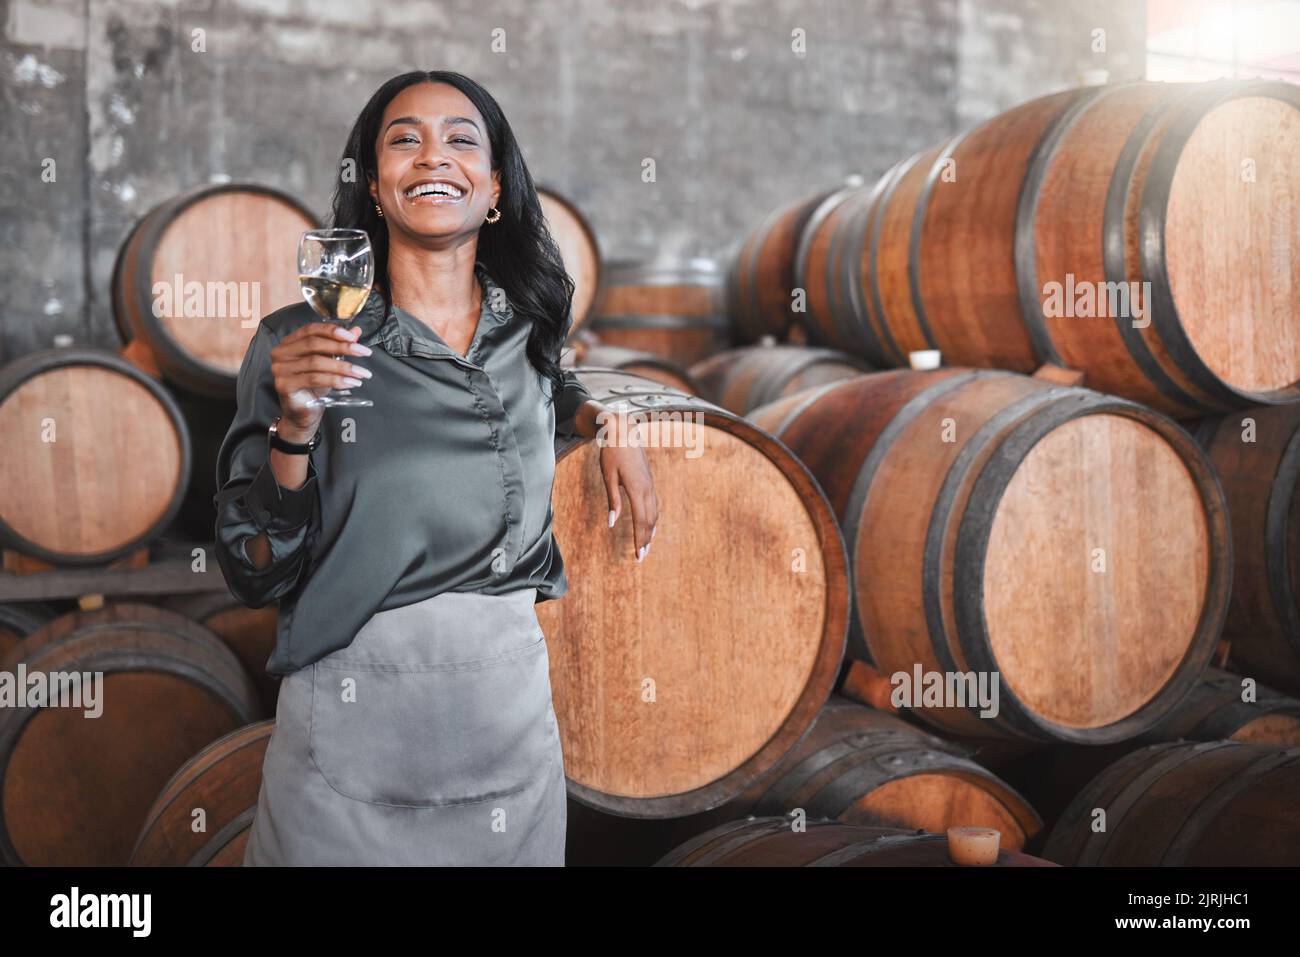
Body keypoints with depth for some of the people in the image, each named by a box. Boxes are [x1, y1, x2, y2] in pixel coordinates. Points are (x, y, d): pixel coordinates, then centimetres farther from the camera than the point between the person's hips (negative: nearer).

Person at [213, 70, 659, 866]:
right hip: (353, 733, -3)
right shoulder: (298, 344, -11)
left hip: (515, 708, 3)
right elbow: (255, 577, -10)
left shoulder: (528, 325, 0)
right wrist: (294, 430, -24)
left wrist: (606, 420, 6)